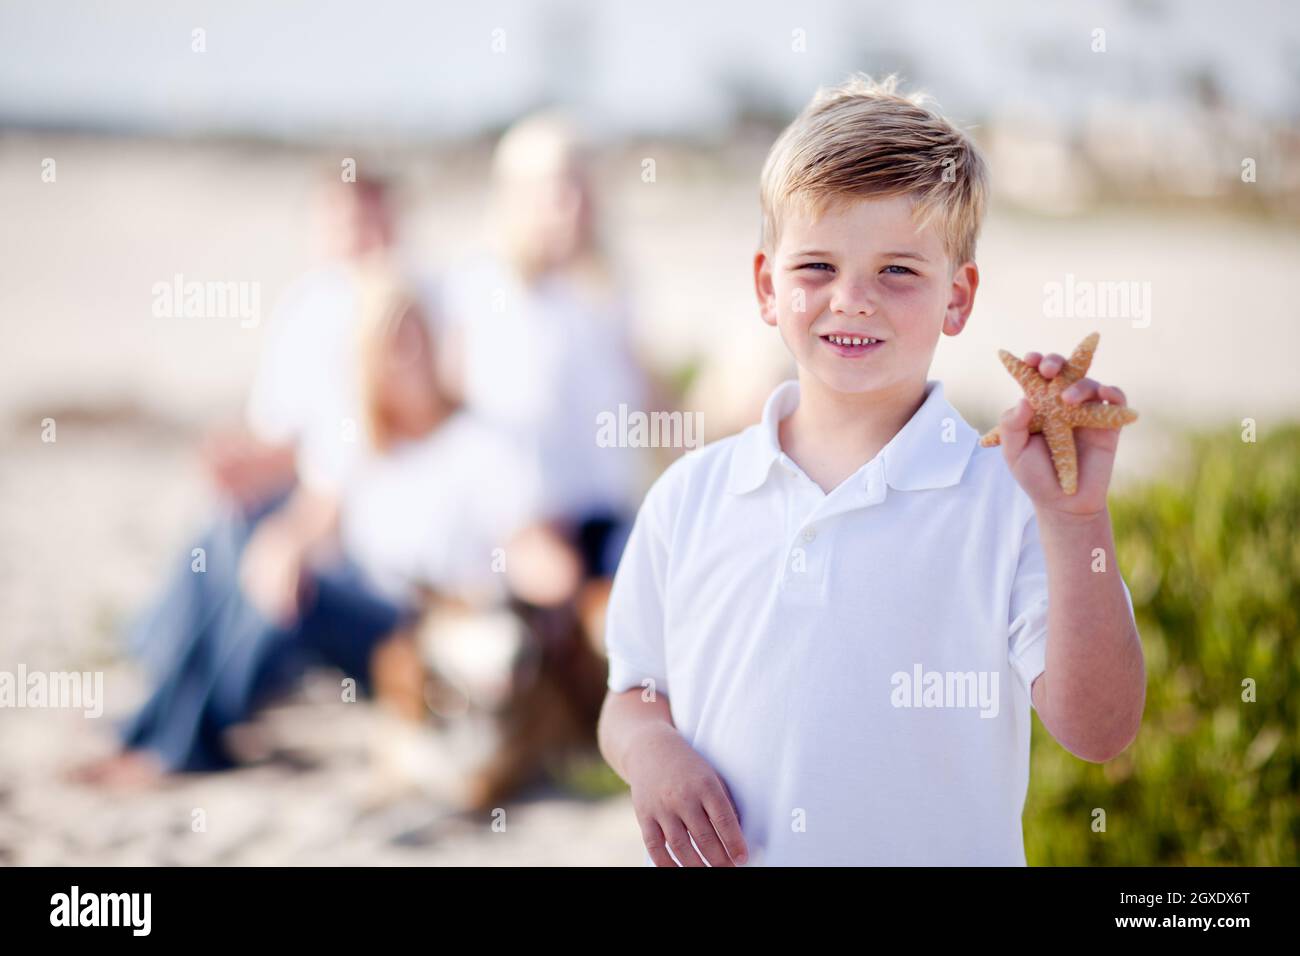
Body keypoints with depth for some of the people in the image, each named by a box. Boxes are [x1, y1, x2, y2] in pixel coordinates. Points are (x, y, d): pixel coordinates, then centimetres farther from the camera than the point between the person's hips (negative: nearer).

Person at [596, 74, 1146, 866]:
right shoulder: (690, 498, 2)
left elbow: (1098, 731, -17)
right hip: (722, 858, 2)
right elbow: (635, 693, 11)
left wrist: (1076, 519, -25)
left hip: (948, 852, -2)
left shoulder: (1007, 503, -9)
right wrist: (647, 748, -10)